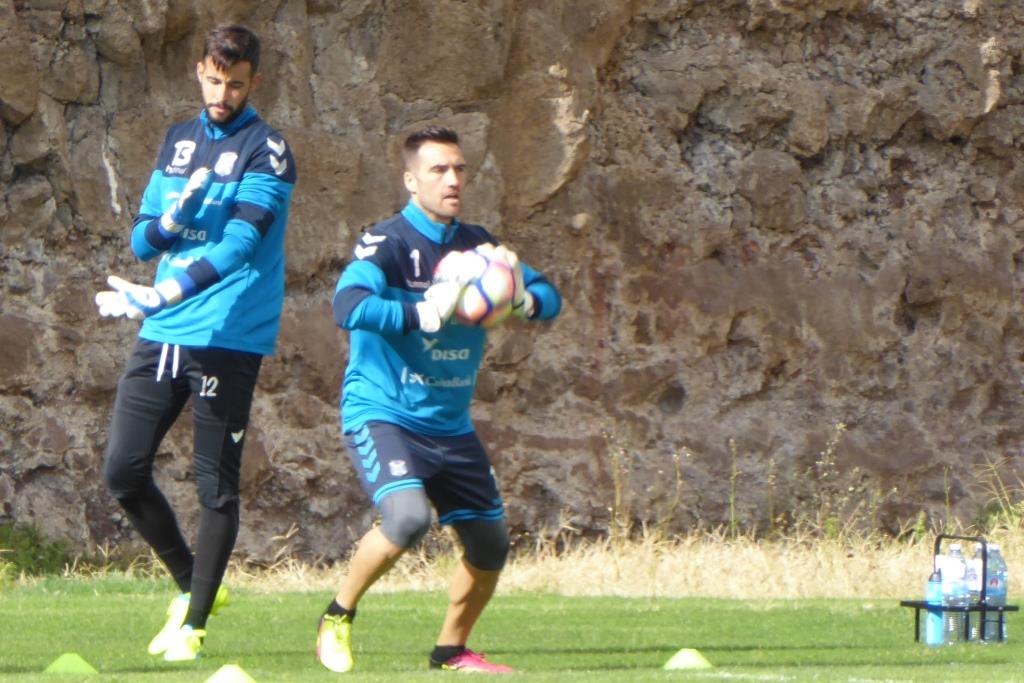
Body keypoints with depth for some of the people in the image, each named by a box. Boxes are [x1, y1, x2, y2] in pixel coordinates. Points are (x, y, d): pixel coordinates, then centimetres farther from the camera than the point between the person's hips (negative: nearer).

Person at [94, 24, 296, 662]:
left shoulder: (266, 151, -6)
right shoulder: (179, 142, 14)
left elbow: (240, 243, -20)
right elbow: (142, 240, 15)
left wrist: (165, 295, -32)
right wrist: (172, 217, -10)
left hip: (228, 340, -6)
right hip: (161, 337, 6)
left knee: (216, 486, -2)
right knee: (124, 471, 2)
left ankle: (195, 623, 7)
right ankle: (191, 584, 21)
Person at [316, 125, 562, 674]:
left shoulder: (477, 245, 7)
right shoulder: (388, 243, -13)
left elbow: (549, 298, 9)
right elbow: (349, 307, -30)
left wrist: (522, 297, -14)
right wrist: (428, 311, -35)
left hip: (451, 424, 7)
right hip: (382, 414, -7)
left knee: (489, 543, 6)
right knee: (408, 516, -29)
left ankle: (452, 650, 29)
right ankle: (337, 618, -7)